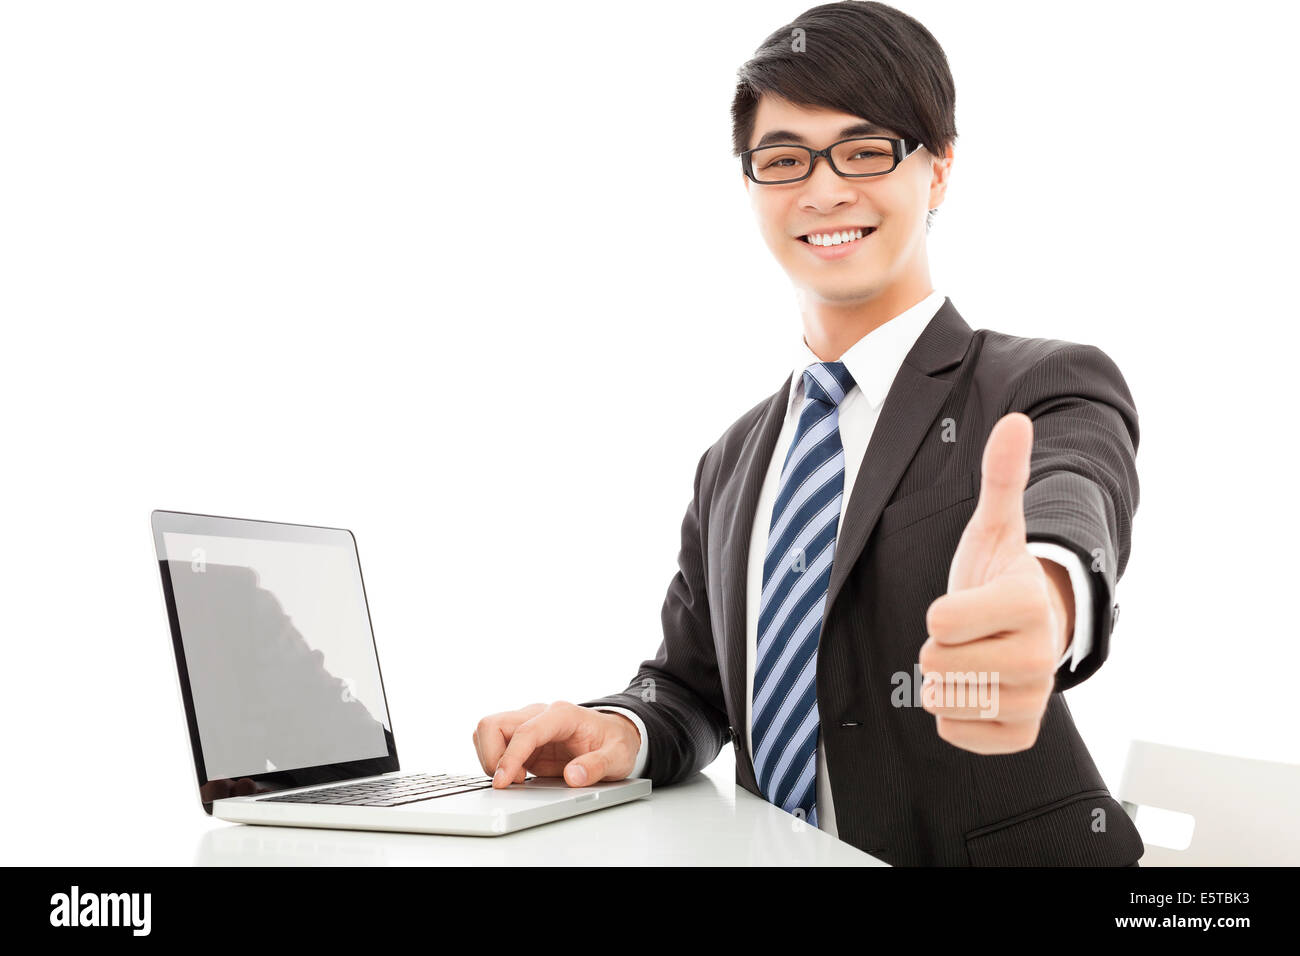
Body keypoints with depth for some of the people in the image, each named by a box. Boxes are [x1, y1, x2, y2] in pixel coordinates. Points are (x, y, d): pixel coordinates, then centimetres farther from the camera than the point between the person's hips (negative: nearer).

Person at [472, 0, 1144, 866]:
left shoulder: (1052, 388, -5)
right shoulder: (734, 461, 12)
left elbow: (1070, 505, -27)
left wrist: (1043, 595, -51)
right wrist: (621, 735, -7)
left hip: (1001, 851, -4)